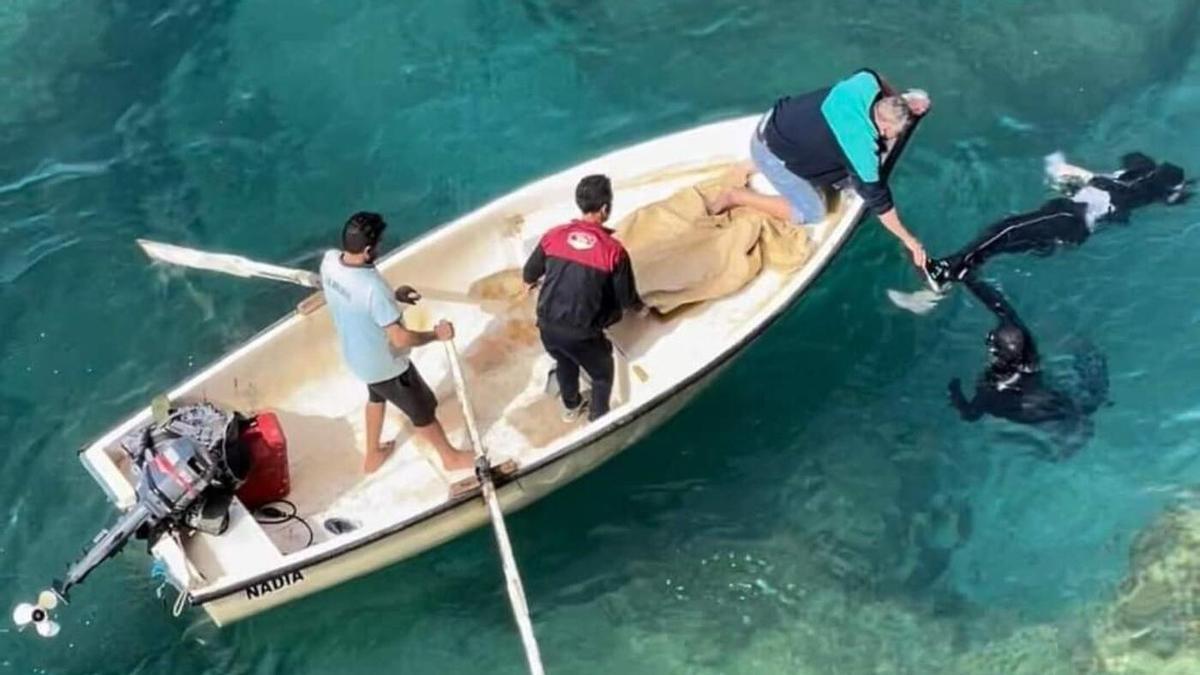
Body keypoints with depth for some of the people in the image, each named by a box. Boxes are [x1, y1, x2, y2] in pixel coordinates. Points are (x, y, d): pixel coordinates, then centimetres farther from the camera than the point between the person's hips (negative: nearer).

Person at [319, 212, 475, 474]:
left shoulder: (329, 260, -17)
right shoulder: (372, 287, -40)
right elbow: (401, 338, -33)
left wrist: (393, 295, 10)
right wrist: (436, 334, -17)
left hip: (356, 356, 7)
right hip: (386, 365, -7)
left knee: (376, 397, 36)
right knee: (423, 411, 18)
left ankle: (372, 455, 55)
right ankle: (451, 457, 43)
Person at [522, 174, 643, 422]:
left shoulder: (554, 235, -5)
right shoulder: (613, 250, -15)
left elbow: (529, 274, 10)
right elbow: (626, 298, -6)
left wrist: (531, 282, 35)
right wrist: (639, 306, 18)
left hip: (548, 325, 5)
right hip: (582, 333, -5)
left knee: (564, 361, 35)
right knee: (602, 374, 25)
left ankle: (571, 407, 57)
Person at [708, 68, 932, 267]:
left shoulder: (867, 83, -14)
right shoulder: (862, 147, -29)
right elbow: (878, 201, -20)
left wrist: (902, 101, 11)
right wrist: (907, 239, -11)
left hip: (778, 117, 8)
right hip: (770, 149, -8)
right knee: (811, 213, -1)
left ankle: (761, 165, 24)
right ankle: (736, 196, 3)